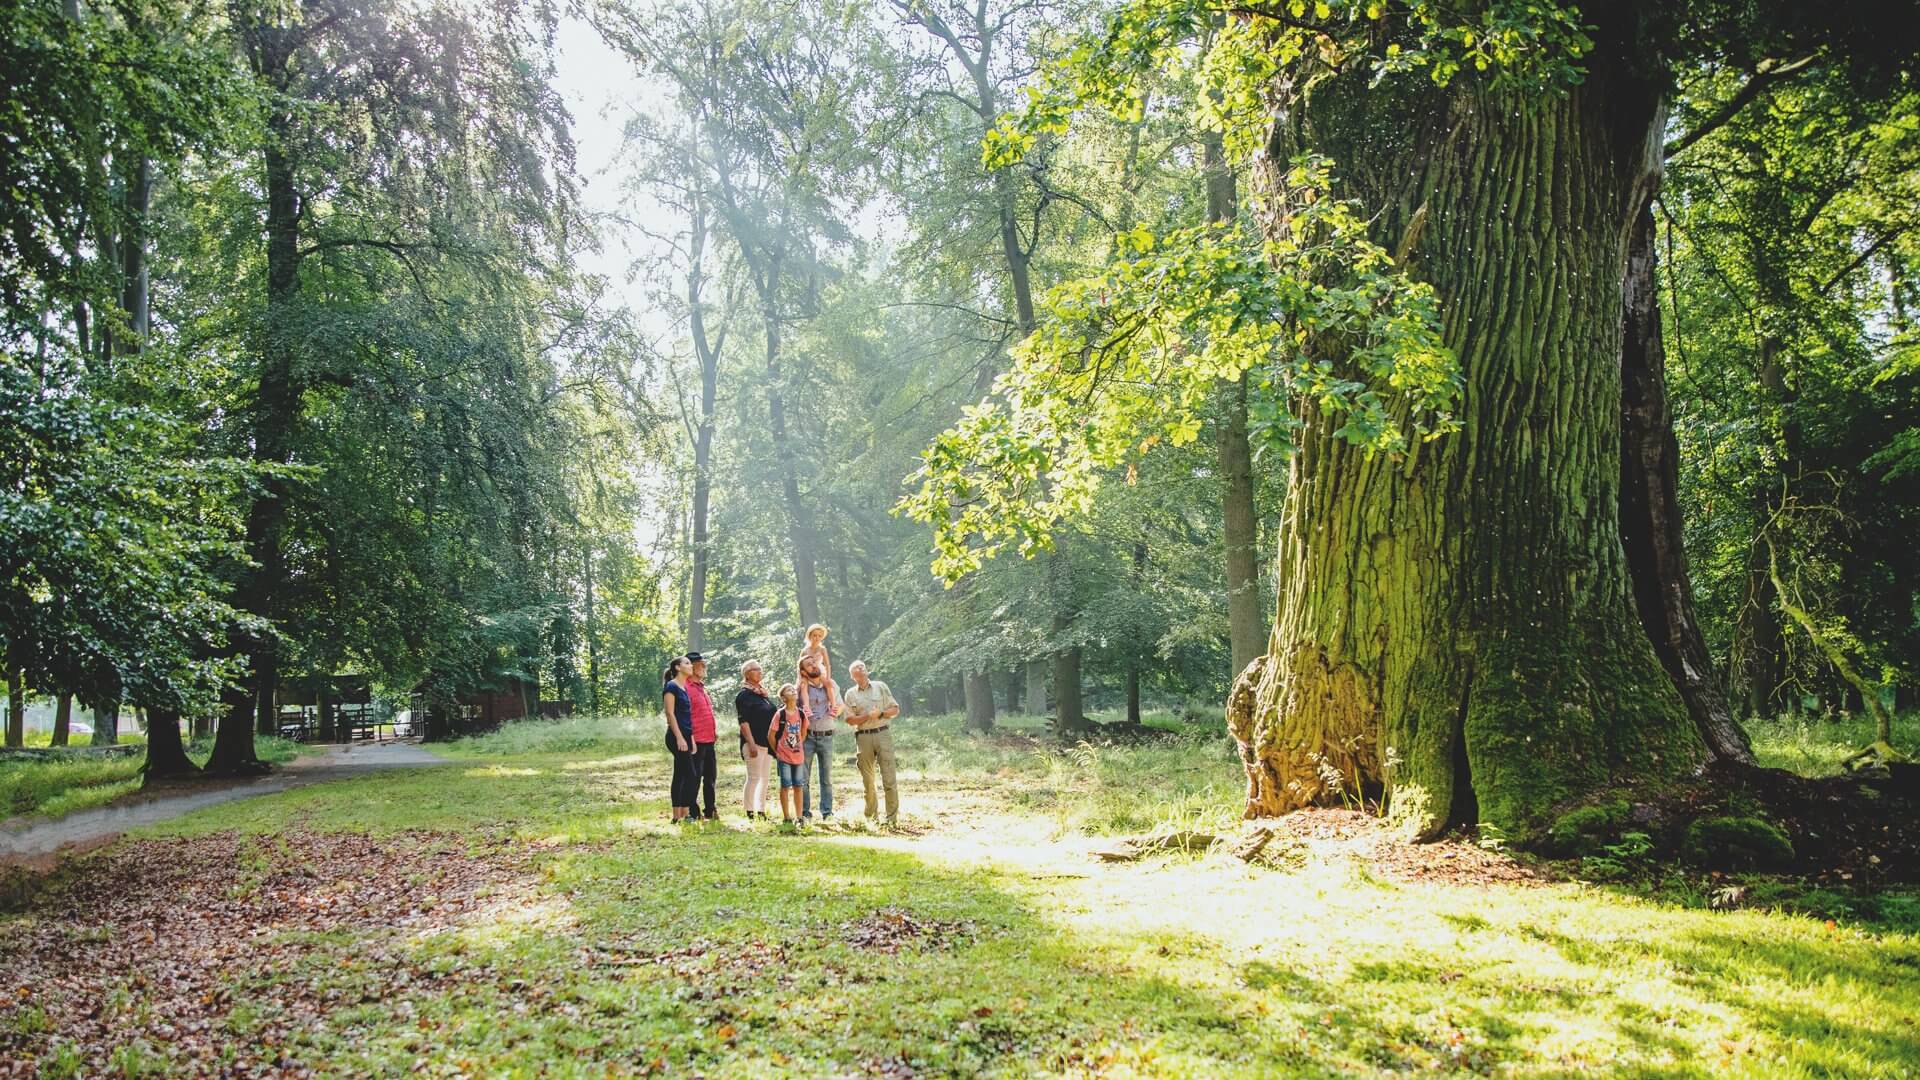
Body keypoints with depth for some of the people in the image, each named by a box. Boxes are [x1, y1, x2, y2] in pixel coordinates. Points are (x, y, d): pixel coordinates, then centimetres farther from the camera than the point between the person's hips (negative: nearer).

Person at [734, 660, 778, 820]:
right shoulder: (744, 694, -8)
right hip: (754, 743, -8)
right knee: (754, 778, -7)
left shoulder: (764, 693, 16)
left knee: (764, 779, 9)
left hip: (767, 743, 8)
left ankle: (761, 811, 15)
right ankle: (750, 813, -3)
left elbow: (774, 713, 26)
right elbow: (743, 721, -14)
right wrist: (751, 744, -21)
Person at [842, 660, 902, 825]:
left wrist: (880, 714, -8)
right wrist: (869, 716, -12)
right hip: (863, 737, 1)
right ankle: (871, 815, 17)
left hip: (883, 734, -1)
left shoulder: (881, 687, 10)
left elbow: (895, 709, 8)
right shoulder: (850, 694, 8)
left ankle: (892, 817, -4)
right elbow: (850, 720, 0)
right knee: (867, 779, 6)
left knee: (889, 777, -7)